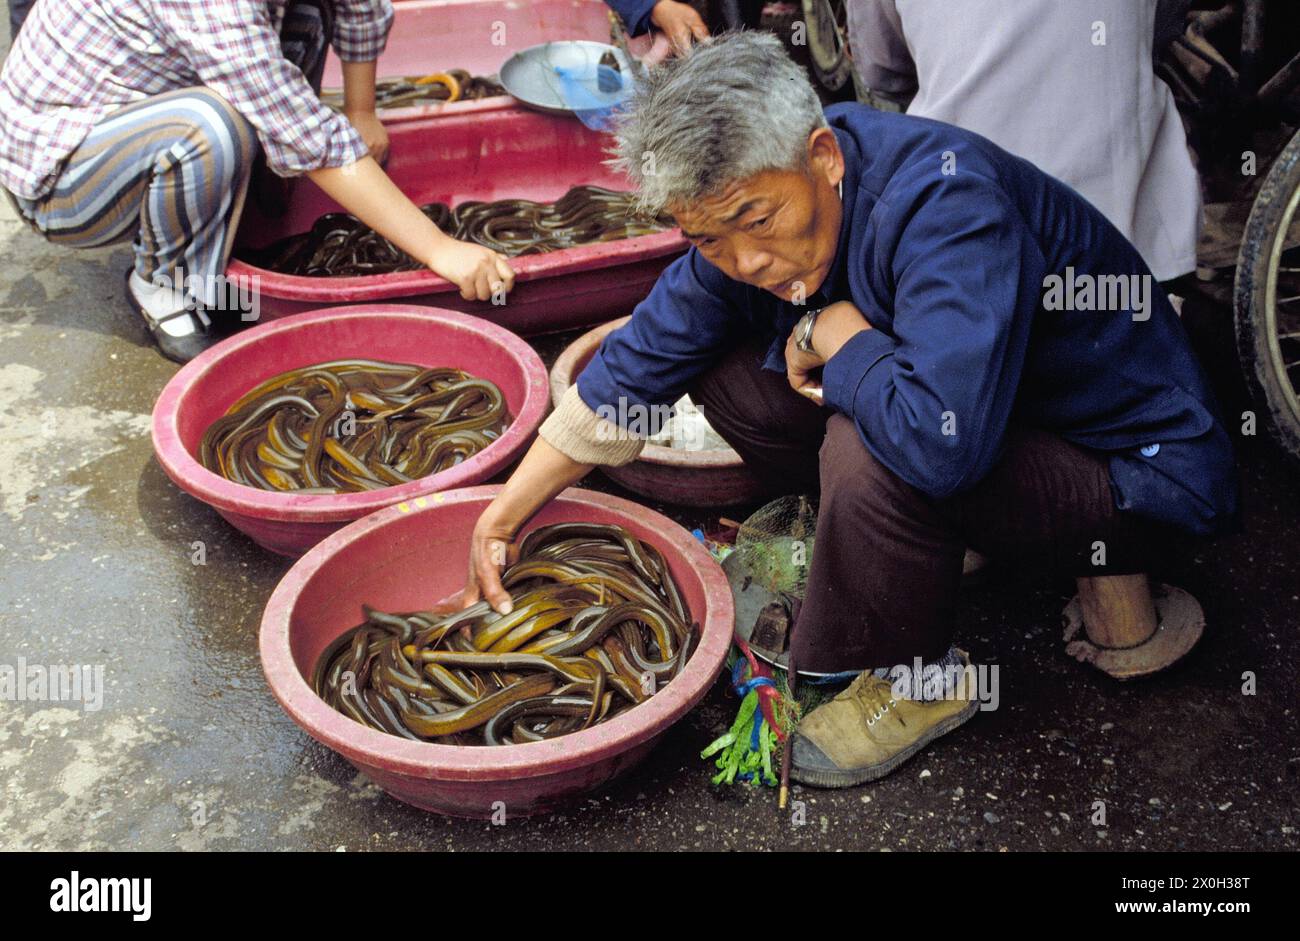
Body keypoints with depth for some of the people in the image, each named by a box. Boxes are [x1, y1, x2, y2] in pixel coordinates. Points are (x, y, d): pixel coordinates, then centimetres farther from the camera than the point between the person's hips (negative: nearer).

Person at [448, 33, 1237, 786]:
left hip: (1137, 473, -7)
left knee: (870, 454, -34)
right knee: (728, 371, -4)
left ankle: (919, 680, -5)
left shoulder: (944, 201, -33)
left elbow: (941, 439, -46)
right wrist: (506, 516, 1)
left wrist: (832, 334, -27)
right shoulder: (757, 197, -9)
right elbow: (641, 362, 1)